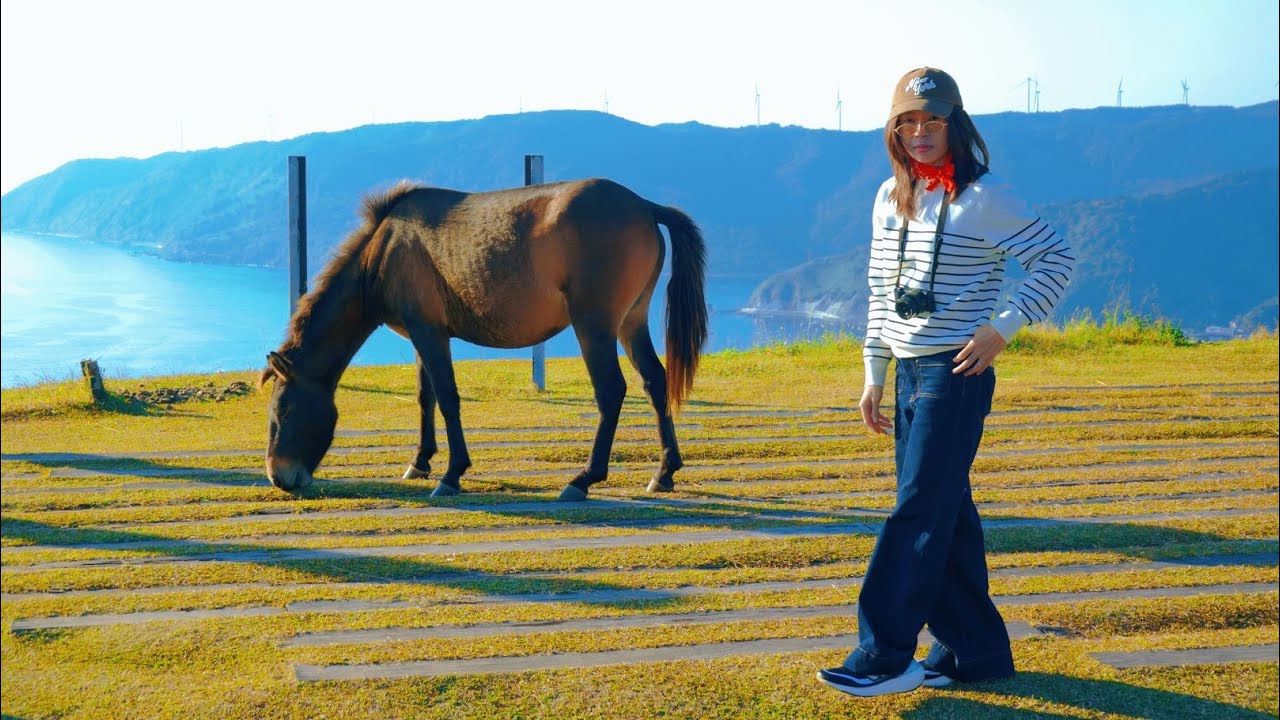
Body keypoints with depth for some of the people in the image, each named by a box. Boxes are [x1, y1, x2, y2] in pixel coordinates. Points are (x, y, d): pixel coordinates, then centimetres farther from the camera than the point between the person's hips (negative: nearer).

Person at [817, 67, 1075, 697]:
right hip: (909, 373, 7)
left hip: (956, 373, -7)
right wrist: (874, 375, 15)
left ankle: (885, 656, -7)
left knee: (919, 511, -9)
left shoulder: (984, 199, -8)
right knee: (946, 512, 10)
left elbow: (1057, 258, -7)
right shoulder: (890, 199, 11)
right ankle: (977, 651, 18)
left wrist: (1004, 325, -15)